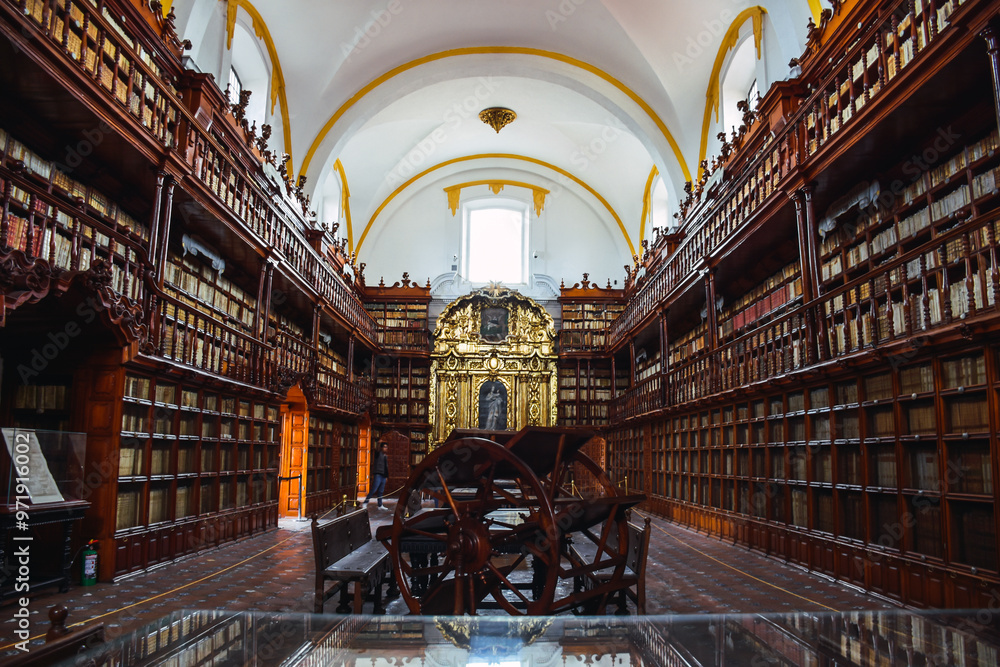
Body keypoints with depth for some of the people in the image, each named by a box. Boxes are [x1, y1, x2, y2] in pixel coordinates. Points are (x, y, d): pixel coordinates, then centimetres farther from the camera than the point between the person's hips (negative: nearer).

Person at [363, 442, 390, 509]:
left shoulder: (386, 456, 18)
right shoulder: (378, 454, -2)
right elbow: (377, 450, -26)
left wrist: (387, 476, 21)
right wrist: (379, 444, -44)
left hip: (383, 475, 7)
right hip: (378, 474, -7)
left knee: (381, 491, 10)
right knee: (374, 490, -11)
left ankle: (380, 505, 14)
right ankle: (365, 503, -4)